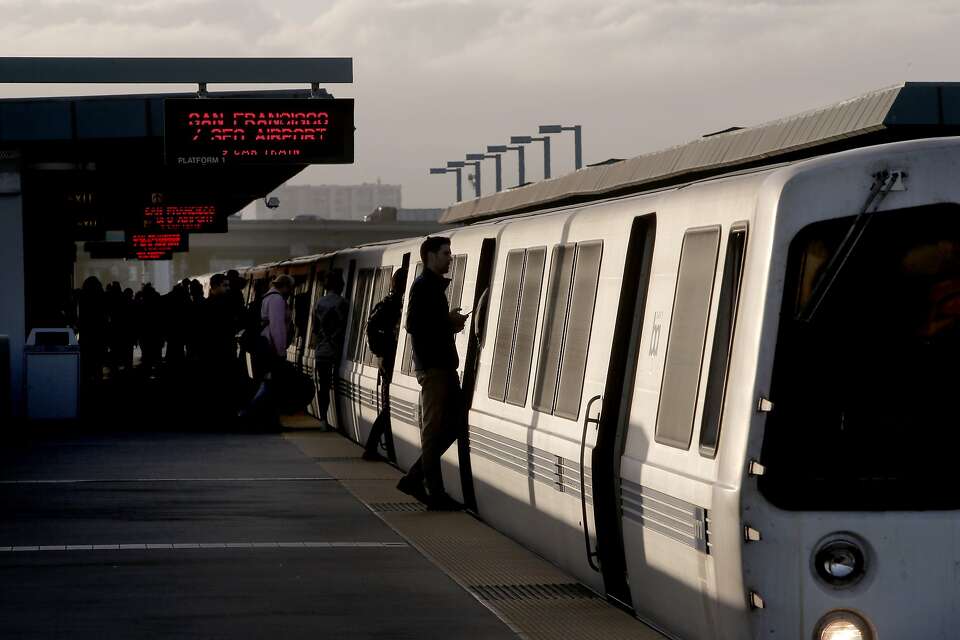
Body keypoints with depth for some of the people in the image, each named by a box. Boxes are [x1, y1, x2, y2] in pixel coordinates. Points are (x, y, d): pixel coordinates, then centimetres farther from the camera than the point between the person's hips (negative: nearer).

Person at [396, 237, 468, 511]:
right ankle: (435, 494, -3)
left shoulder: (435, 285, 20)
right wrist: (449, 320, -12)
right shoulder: (423, 286, -10)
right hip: (432, 366, -10)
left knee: (456, 423, 10)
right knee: (434, 429, -6)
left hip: (443, 365, 10)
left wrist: (451, 322, 7)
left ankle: (414, 479, 14)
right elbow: (413, 325, -20)